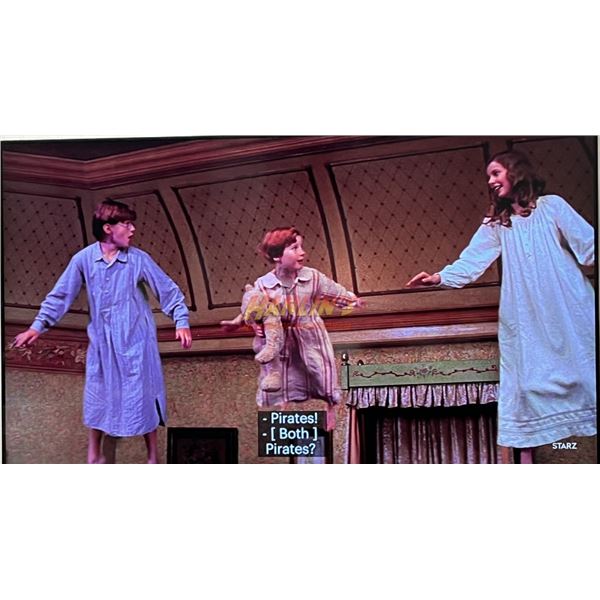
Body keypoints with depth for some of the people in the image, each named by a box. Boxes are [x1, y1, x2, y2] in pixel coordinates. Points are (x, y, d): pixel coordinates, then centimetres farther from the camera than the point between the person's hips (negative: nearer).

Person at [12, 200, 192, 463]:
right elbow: (61, 295, 1)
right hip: (101, 342, 1)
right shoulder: (83, 259, -7)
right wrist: (38, 326, 0)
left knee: (143, 397, 6)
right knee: (97, 397, 11)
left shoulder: (139, 259, -10)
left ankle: (153, 457, 24)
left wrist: (181, 322, -13)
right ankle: (94, 455, 31)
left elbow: (168, 290, -4)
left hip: (136, 341, -1)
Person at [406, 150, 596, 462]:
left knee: (582, 371, -3)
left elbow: (587, 243, 1)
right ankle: (527, 454, 2)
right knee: (527, 378, 0)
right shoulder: (496, 223, 17)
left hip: (568, 308, -2)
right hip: (524, 317, 3)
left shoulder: (552, 206, 8)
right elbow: (472, 260, 5)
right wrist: (440, 277, -10)